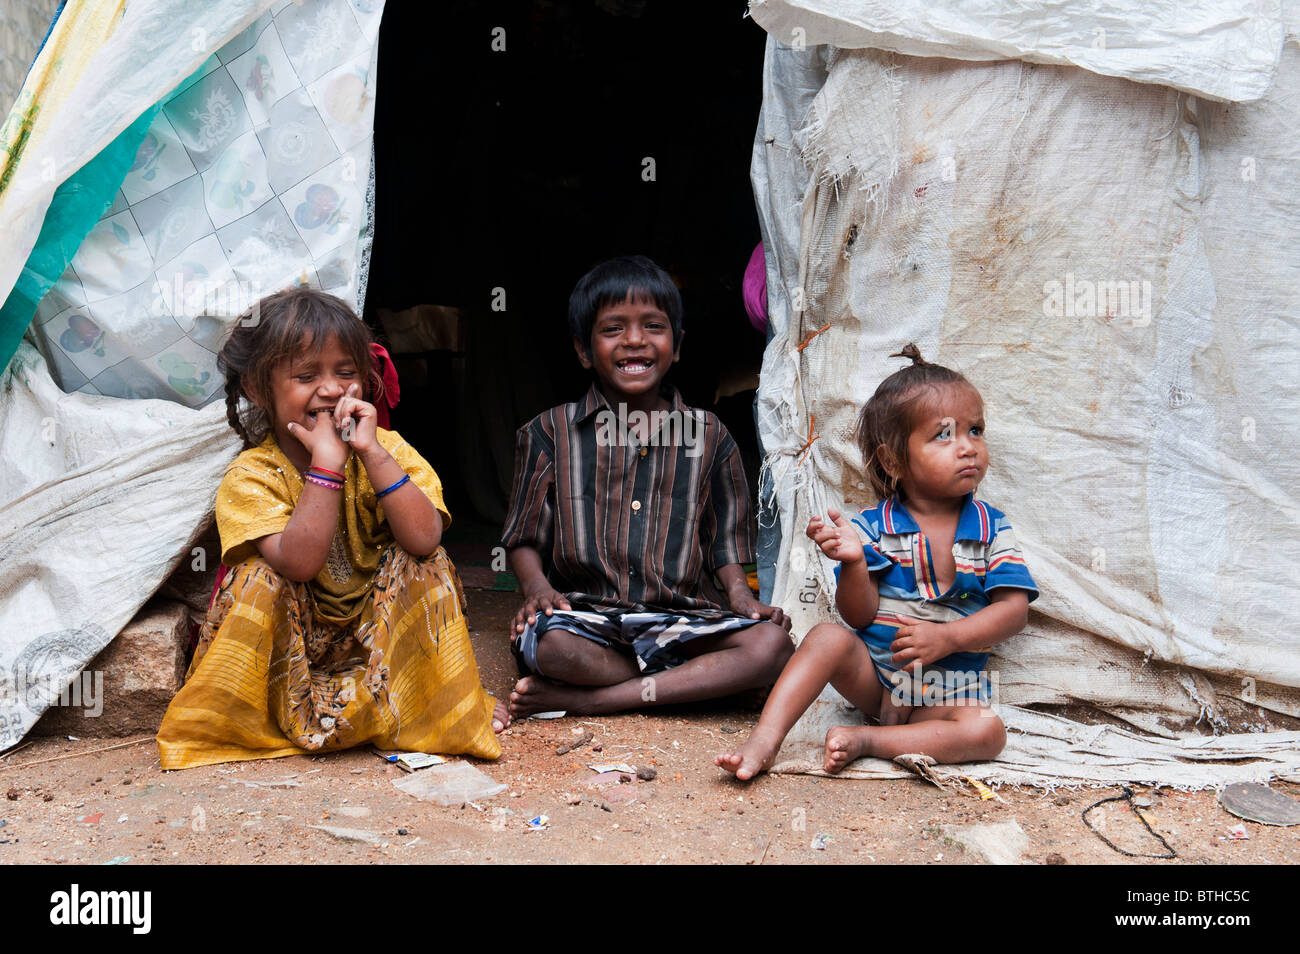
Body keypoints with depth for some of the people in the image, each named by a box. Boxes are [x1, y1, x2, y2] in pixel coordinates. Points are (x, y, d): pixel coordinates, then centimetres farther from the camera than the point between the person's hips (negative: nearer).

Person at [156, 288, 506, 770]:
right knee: (260, 578, -26)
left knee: (419, 564, -22)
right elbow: (299, 563, -31)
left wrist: (370, 451, -29)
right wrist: (327, 460, -31)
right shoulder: (251, 476, -13)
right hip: (292, 645, -1)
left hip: (381, 633, 1)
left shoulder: (388, 450, -7)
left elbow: (423, 539, -25)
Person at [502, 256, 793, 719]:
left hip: (682, 618, 3)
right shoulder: (551, 433, 6)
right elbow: (524, 537, 8)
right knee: (547, 642, -37)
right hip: (587, 616, -2)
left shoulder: (709, 436, 10)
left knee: (771, 644, -26)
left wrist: (739, 593, -5)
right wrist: (537, 585, -12)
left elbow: (724, 540, 14)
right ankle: (698, 681, -15)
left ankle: (584, 699, -23)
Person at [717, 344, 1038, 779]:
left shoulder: (992, 529, 1)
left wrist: (947, 637, -21)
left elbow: (1014, 609, -7)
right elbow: (859, 617, -8)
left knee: (987, 733, -27)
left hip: (946, 690, 1)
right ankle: (764, 741, -31)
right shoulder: (872, 528, -3)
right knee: (828, 637, -28)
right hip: (871, 674, -1)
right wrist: (853, 562, -28)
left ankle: (864, 739, -23)